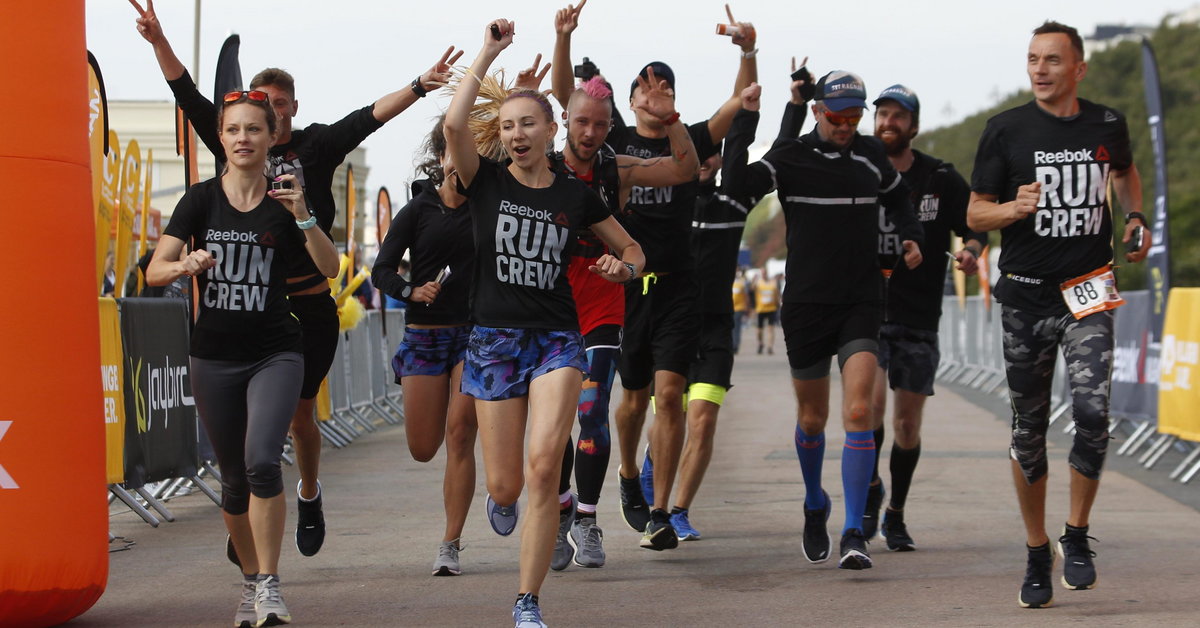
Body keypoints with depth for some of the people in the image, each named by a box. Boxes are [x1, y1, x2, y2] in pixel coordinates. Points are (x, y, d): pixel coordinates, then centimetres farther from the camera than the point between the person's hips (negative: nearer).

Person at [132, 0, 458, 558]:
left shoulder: (315, 147, 4)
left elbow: (369, 117, -5)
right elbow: (190, 99, -1)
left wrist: (418, 87, -18)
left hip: (308, 306, 0)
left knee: (300, 412, 12)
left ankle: (308, 494, 37)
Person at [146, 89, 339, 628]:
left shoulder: (284, 202, -1)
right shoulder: (201, 200, 0)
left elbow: (330, 268, -11)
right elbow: (154, 272, -7)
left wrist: (302, 217, -24)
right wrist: (186, 265, -28)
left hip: (275, 354, -2)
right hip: (214, 356, 2)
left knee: (262, 460, -22)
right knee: (234, 479, 10)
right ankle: (250, 581, 29)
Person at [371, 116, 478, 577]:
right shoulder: (417, 211, 1)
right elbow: (383, 269, -1)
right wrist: (413, 292, -20)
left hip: (475, 334, -1)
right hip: (425, 335, 1)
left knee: (460, 436, -11)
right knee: (423, 448, 2)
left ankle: (450, 546, -6)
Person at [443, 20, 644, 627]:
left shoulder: (576, 196, 5)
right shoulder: (486, 181, 0)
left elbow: (632, 249, 17)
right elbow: (454, 123, -19)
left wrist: (622, 266, -7)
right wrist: (489, 52, -14)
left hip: (557, 338, 0)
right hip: (494, 340, 0)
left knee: (543, 467, -20)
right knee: (506, 486, 1)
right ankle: (500, 497, 43)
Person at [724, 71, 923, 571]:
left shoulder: (871, 157, 6)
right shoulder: (791, 157, -4)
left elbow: (898, 199, 26)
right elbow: (738, 182, -22)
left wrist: (911, 238, 8)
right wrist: (746, 118, -23)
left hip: (861, 304, 1)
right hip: (806, 304, -1)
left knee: (858, 411, -14)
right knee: (812, 417, 11)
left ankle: (854, 533, -14)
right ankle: (815, 506, 39)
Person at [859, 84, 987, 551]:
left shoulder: (941, 179, 2)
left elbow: (975, 226, 10)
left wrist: (971, 250, -11)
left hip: (919, 318, 1)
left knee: (907, 423, 5)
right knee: (871, 399, -21)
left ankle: (895, 516, 22)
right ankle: (870, 486, 5)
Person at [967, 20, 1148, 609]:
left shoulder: (1107, 125, 4)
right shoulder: (1007, 130, -2)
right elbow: (975, 213, 2)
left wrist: (1135, 216, 8)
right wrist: (1016, 207, -18)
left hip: (1088, 293, 0)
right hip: (1026, 295, 0)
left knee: (1092, 412, -18)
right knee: (1029, 431, 6)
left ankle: (1077, 537, 2)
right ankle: (1036, 554, 21)